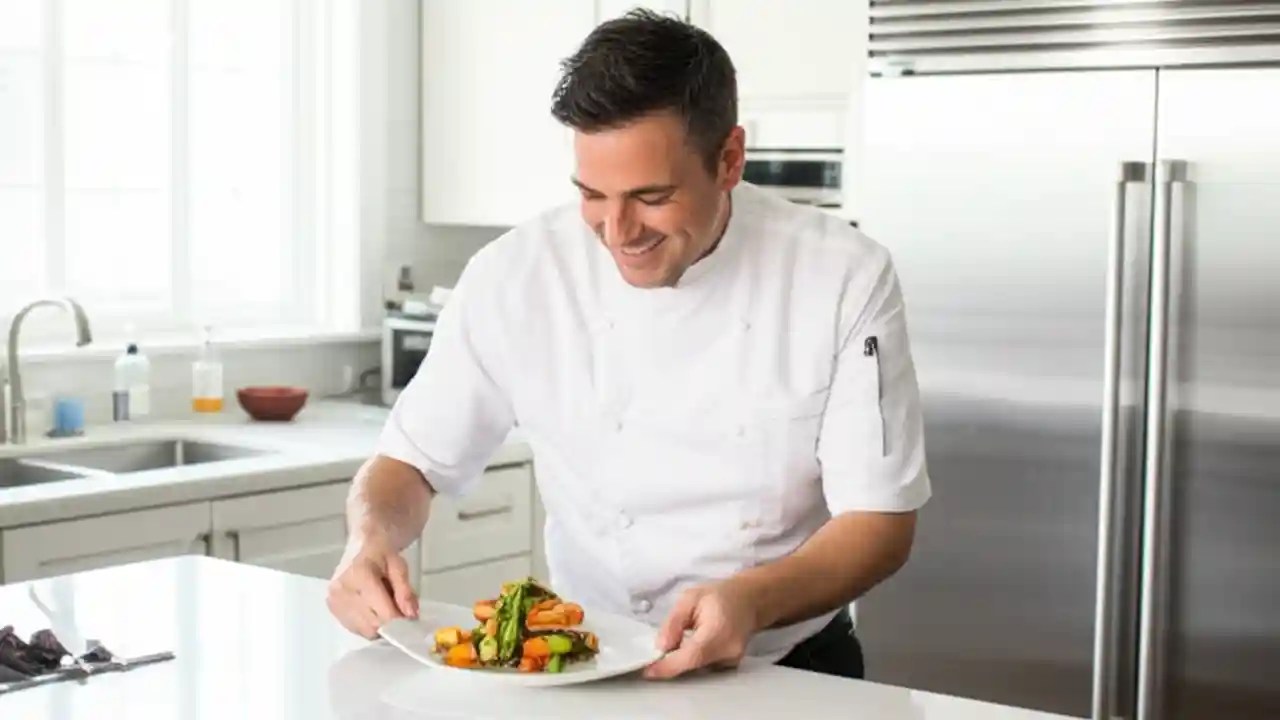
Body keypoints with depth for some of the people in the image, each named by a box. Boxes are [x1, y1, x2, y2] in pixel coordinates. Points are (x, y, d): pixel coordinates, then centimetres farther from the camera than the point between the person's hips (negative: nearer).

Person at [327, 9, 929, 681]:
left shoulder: (844, 277, -12)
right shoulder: (515, 276, -9)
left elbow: (882, 521, -11)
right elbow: (411, 461, 2)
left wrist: (753, 600, -30)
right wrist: (372, 537, -21)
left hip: (793, 670, 1)